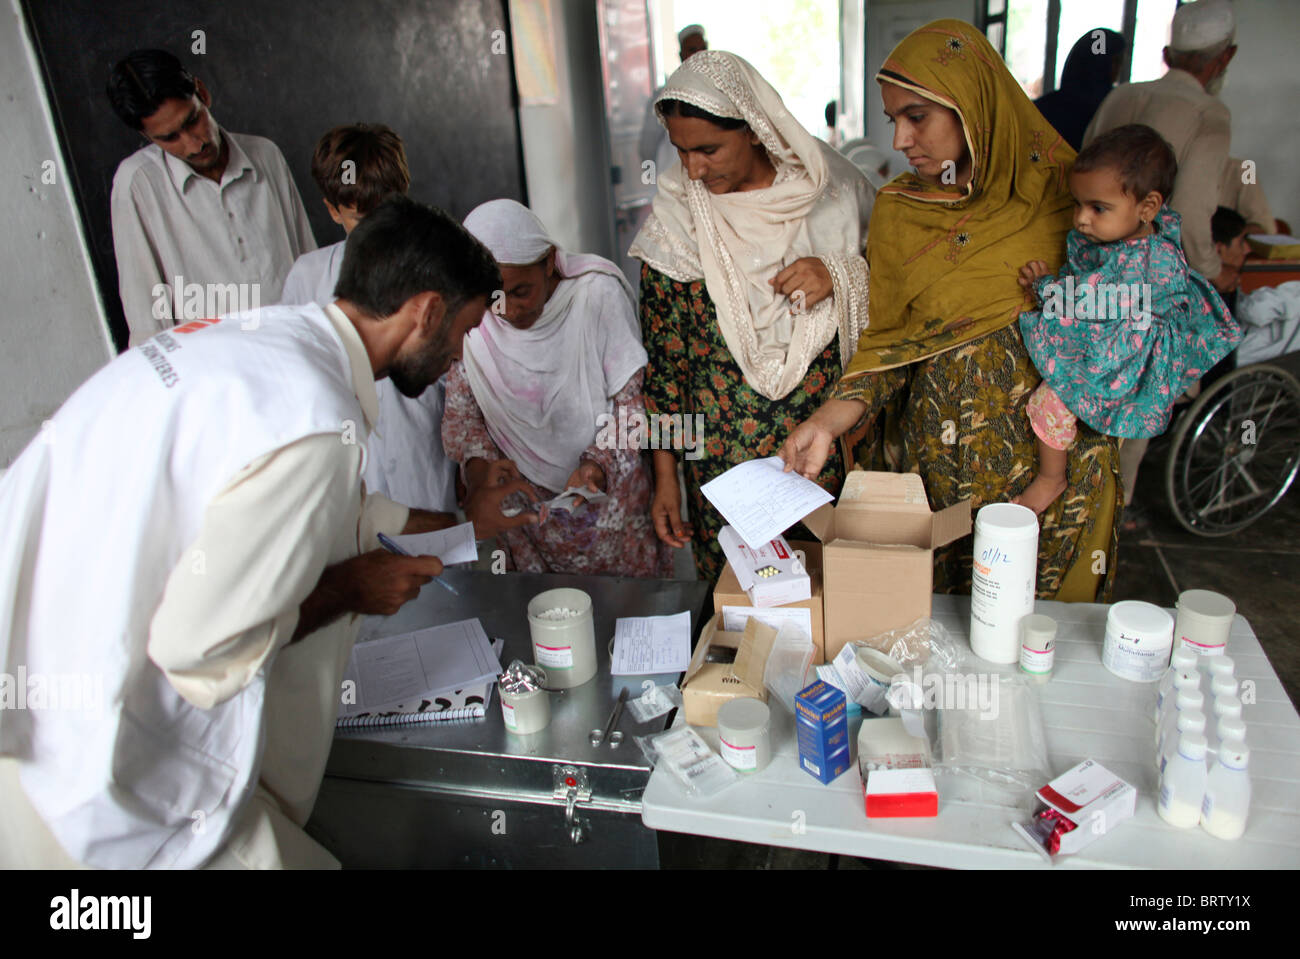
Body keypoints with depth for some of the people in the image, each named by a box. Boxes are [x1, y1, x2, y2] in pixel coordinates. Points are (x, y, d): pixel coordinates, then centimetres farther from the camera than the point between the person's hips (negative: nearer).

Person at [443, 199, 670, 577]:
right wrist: (478, 465, -18)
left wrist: (599, 465, -25)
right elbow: (460, 411, 2)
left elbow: (633, 400, -10)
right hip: (525, 510, 2)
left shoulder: (597, 294, -15)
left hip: (609, 507, -2)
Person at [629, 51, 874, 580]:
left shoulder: (829, 186, -3)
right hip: (728, 455, -1)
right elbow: (664, 358, -2)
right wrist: (665, 478, -2)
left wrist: (840, 276, -13)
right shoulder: (675, 219, -6)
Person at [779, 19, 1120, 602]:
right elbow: (885, 342, -3)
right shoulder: (897, 211, -2)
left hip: (1052, 451, 0)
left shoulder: (1061, 193, -5)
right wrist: (827, 422, -17)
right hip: (933, 457, 1)